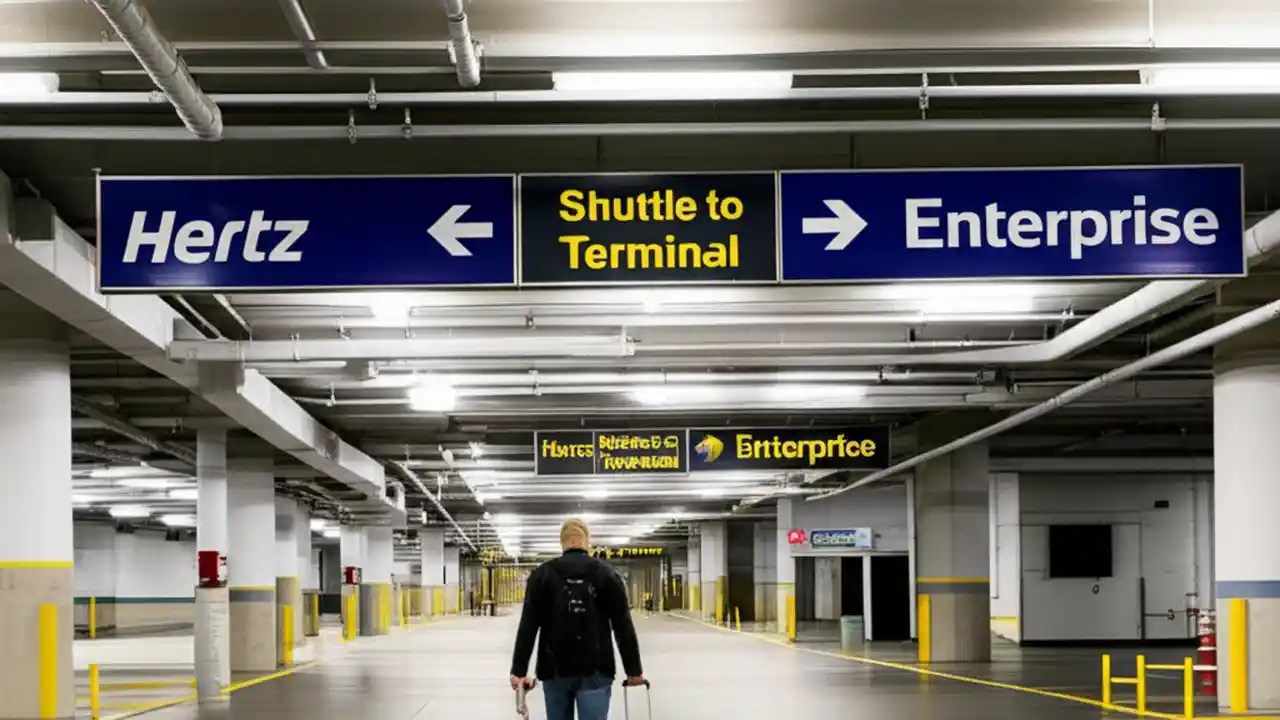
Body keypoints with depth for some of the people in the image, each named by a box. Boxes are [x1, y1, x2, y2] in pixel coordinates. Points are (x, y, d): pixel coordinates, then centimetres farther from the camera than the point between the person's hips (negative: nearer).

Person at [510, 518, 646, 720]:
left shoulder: (542, 574, 2)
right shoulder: (606, 574, 1)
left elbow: (528, 626, -3)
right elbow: (623, 627, -1)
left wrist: (519, 671, -2)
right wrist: (634, 670, 5)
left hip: (555, 669, 1)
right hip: (595, 670, -1)